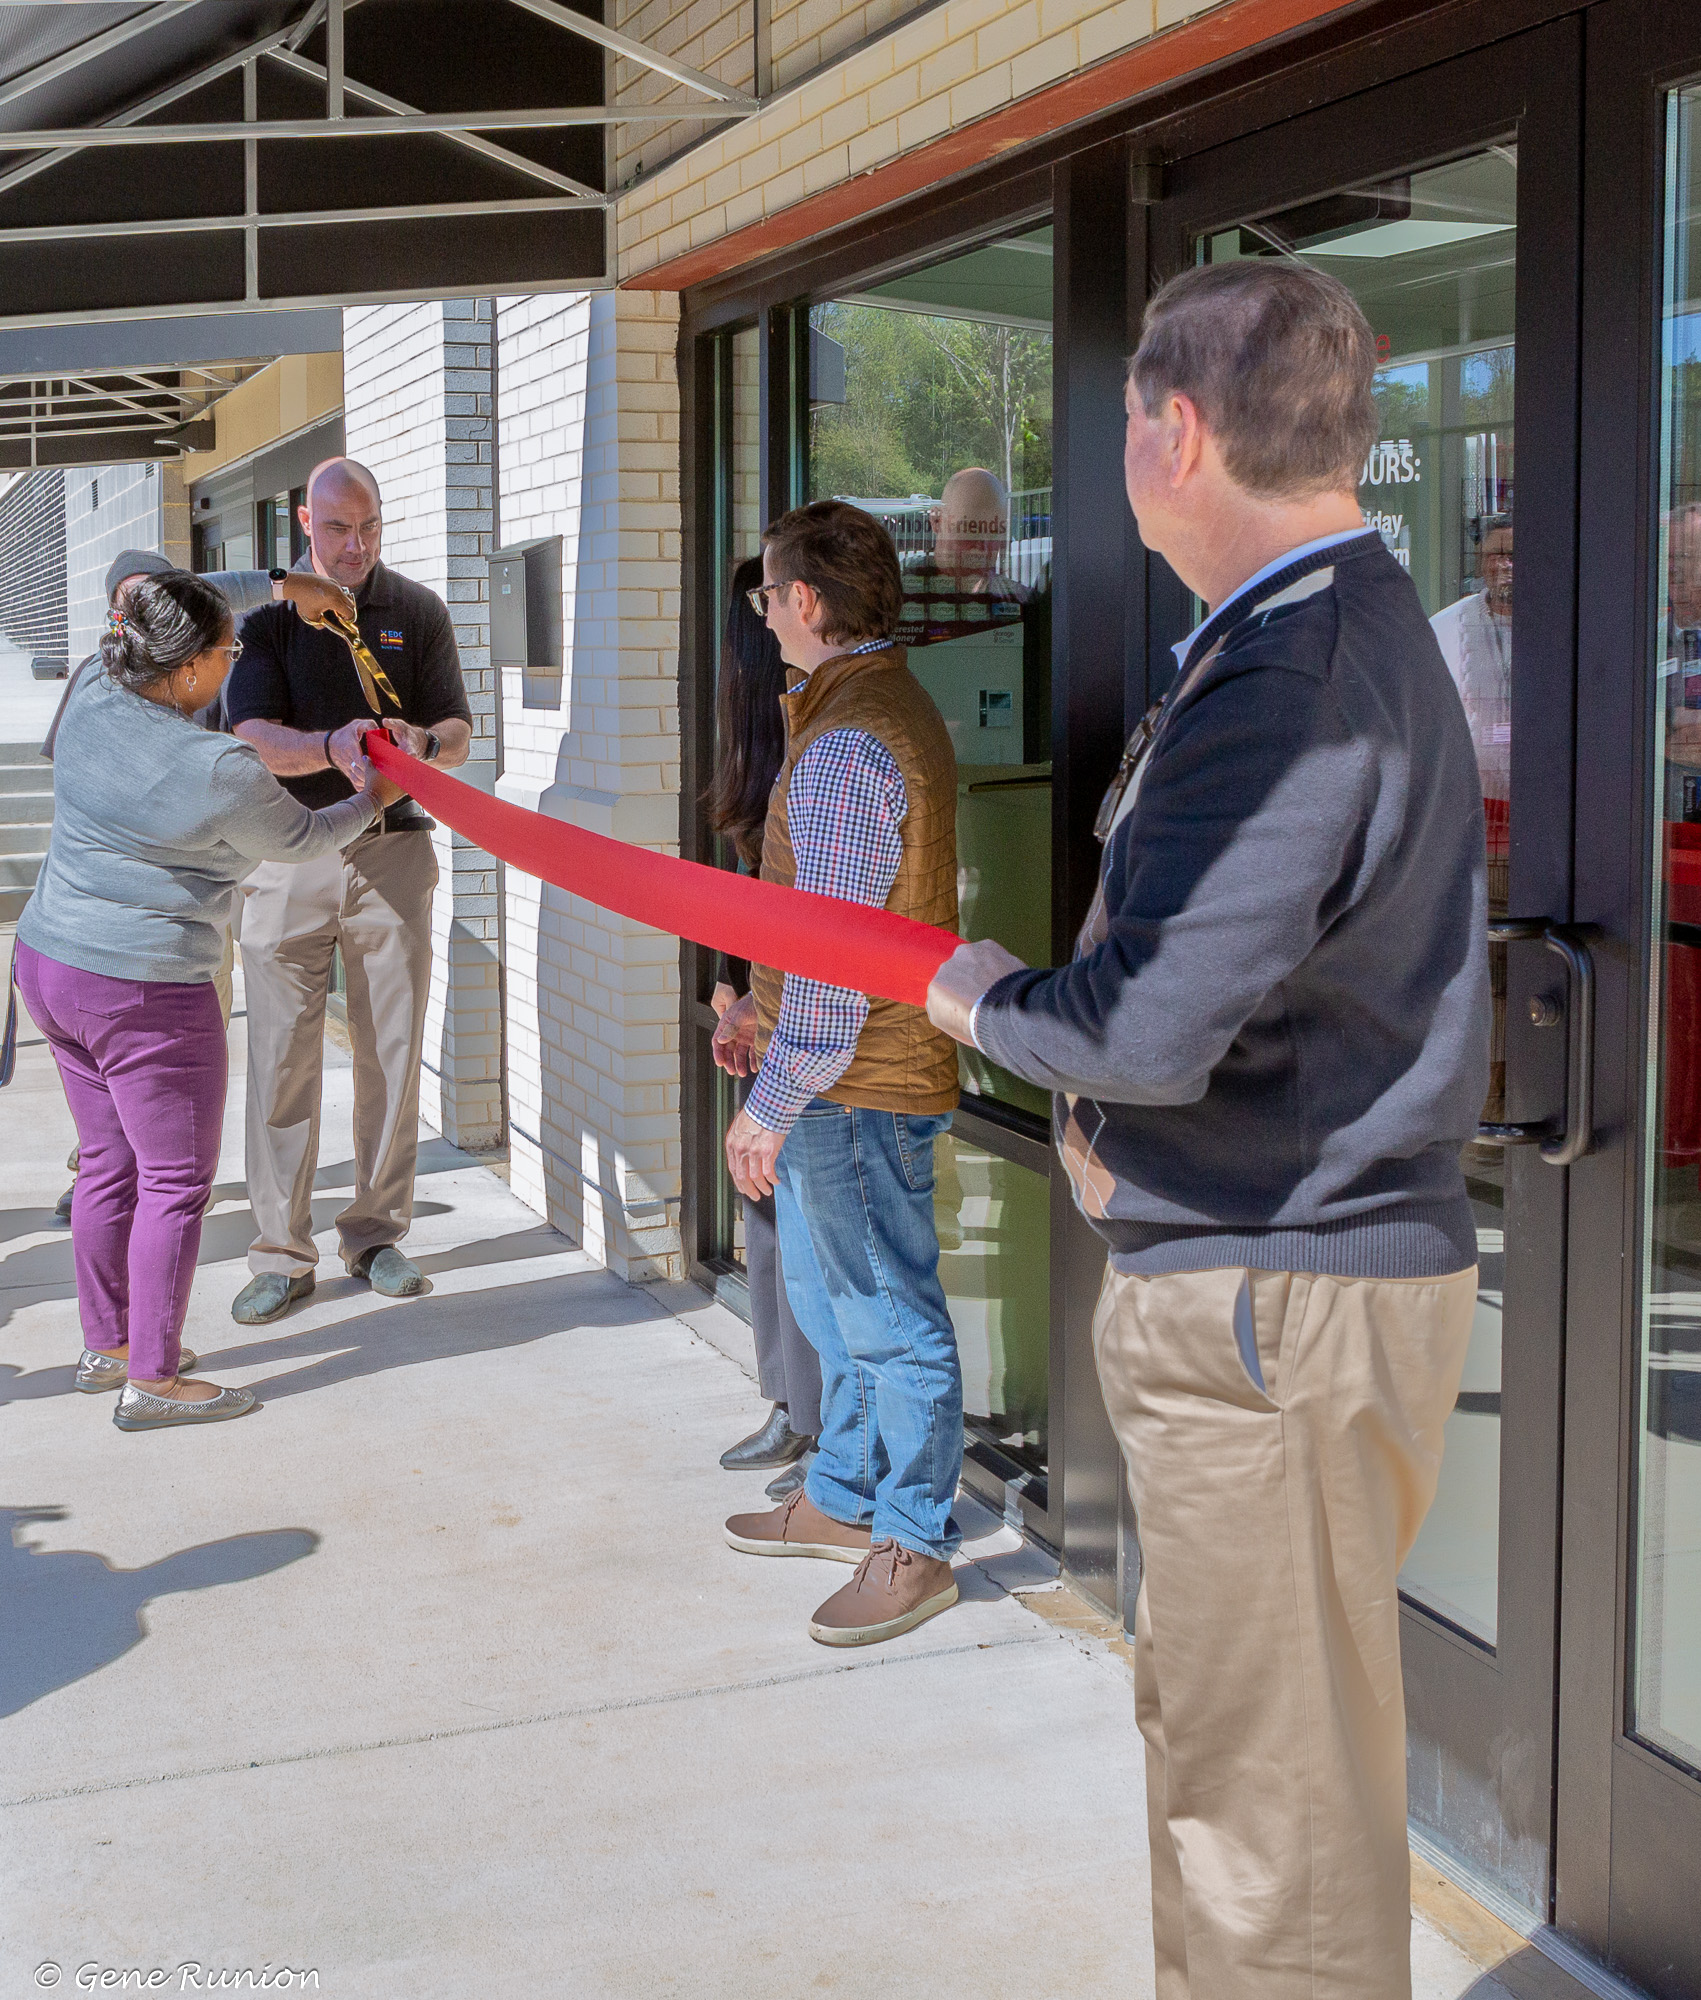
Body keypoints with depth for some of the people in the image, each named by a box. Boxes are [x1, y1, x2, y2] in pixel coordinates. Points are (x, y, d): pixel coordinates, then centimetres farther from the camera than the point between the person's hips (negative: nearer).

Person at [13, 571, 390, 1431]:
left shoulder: (92, 700, -1)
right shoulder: (223, 773, -21)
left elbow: (144, 612, 19)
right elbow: (301, 840, -2)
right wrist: (367, 800, 18)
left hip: (50, 964, 8)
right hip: (145, 996, -8)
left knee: (109, 1162, 19)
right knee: (176, 1180, 4)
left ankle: (106, 1344, 30)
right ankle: (151, 1380, 9)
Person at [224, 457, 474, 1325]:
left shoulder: (417, 610, 4)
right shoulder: (266, 610, 0)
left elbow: (458, 731, 3)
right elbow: (254, 737, -11)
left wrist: (423, 743, -21)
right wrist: (331, 748, -31)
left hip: (391, 852, 2)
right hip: (287, 855, -1)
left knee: (393, 1050, 6)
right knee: (282, 1054, -2)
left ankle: (376, 1231, 21)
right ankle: (282, 1253, 7)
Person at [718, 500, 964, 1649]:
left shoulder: (845, 745, -21)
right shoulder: (897, 707, 12)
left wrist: (773, 1103, -19)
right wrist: (773, 1013, 24)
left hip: (856, 1084, -11)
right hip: (852, 1074, 11)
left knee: (890, 1318, 0)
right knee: (831, 1297, 21)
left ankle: (915, 1547, 12)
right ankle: (846, 1500, 35)